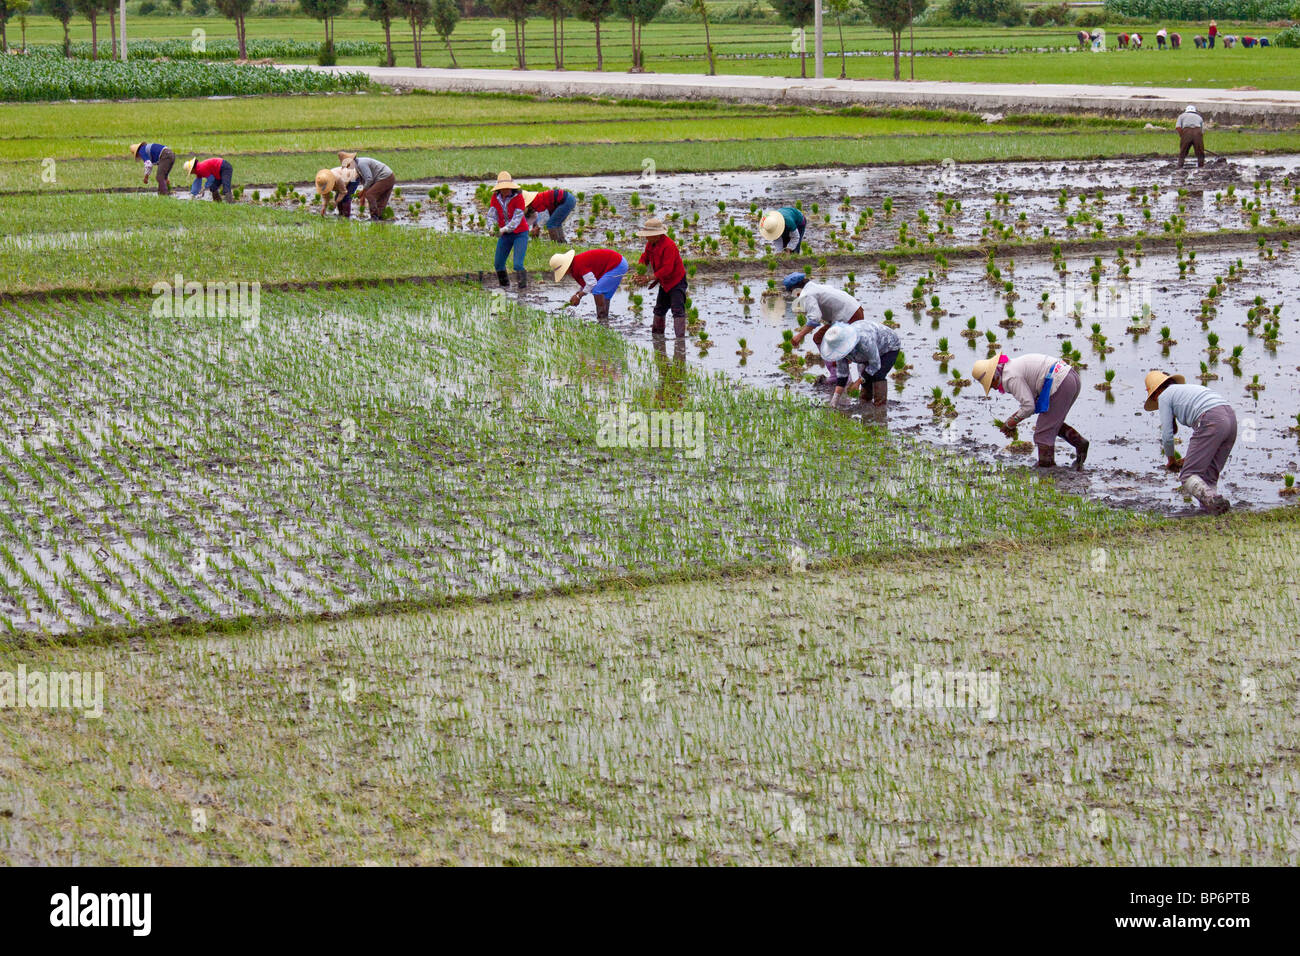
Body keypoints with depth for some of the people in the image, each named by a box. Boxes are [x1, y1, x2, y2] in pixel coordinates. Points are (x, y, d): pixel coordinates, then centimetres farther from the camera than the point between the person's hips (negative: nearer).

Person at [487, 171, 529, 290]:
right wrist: (494, 228, -26)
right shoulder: (495, 197, -5)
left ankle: (523, 284, 5)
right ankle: (505, 284, 31)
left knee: (518, 264, -17)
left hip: (520, 233, -5)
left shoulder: (518, 197, -18)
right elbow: (491, 215, -6)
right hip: (505, 235, 5)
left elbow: (517, 218, -23)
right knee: (498, 263, 8)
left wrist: (504, 229, -35)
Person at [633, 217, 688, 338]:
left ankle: (680, 336, -22)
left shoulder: (669, 245, -28)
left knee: (677, 310, -16)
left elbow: (667, 269, -32)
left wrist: (649, 278, -33)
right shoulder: (650, 244, 0)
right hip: (664, 282, 9)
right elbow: (644, 258, 10)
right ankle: (656, 333, 34)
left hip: (677, 281, -9)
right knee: (659, 309, 20)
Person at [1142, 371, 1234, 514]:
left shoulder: (1164, 396, 15)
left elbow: (1167, 435, 11)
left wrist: (1170, 459, 29)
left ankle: (1211, 499, -26)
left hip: (1211, 422, -8)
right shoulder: (1190, 388, 37)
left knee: (1188, 475, -3)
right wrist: (1189, 458, 42)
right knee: (1209, 476, 13)